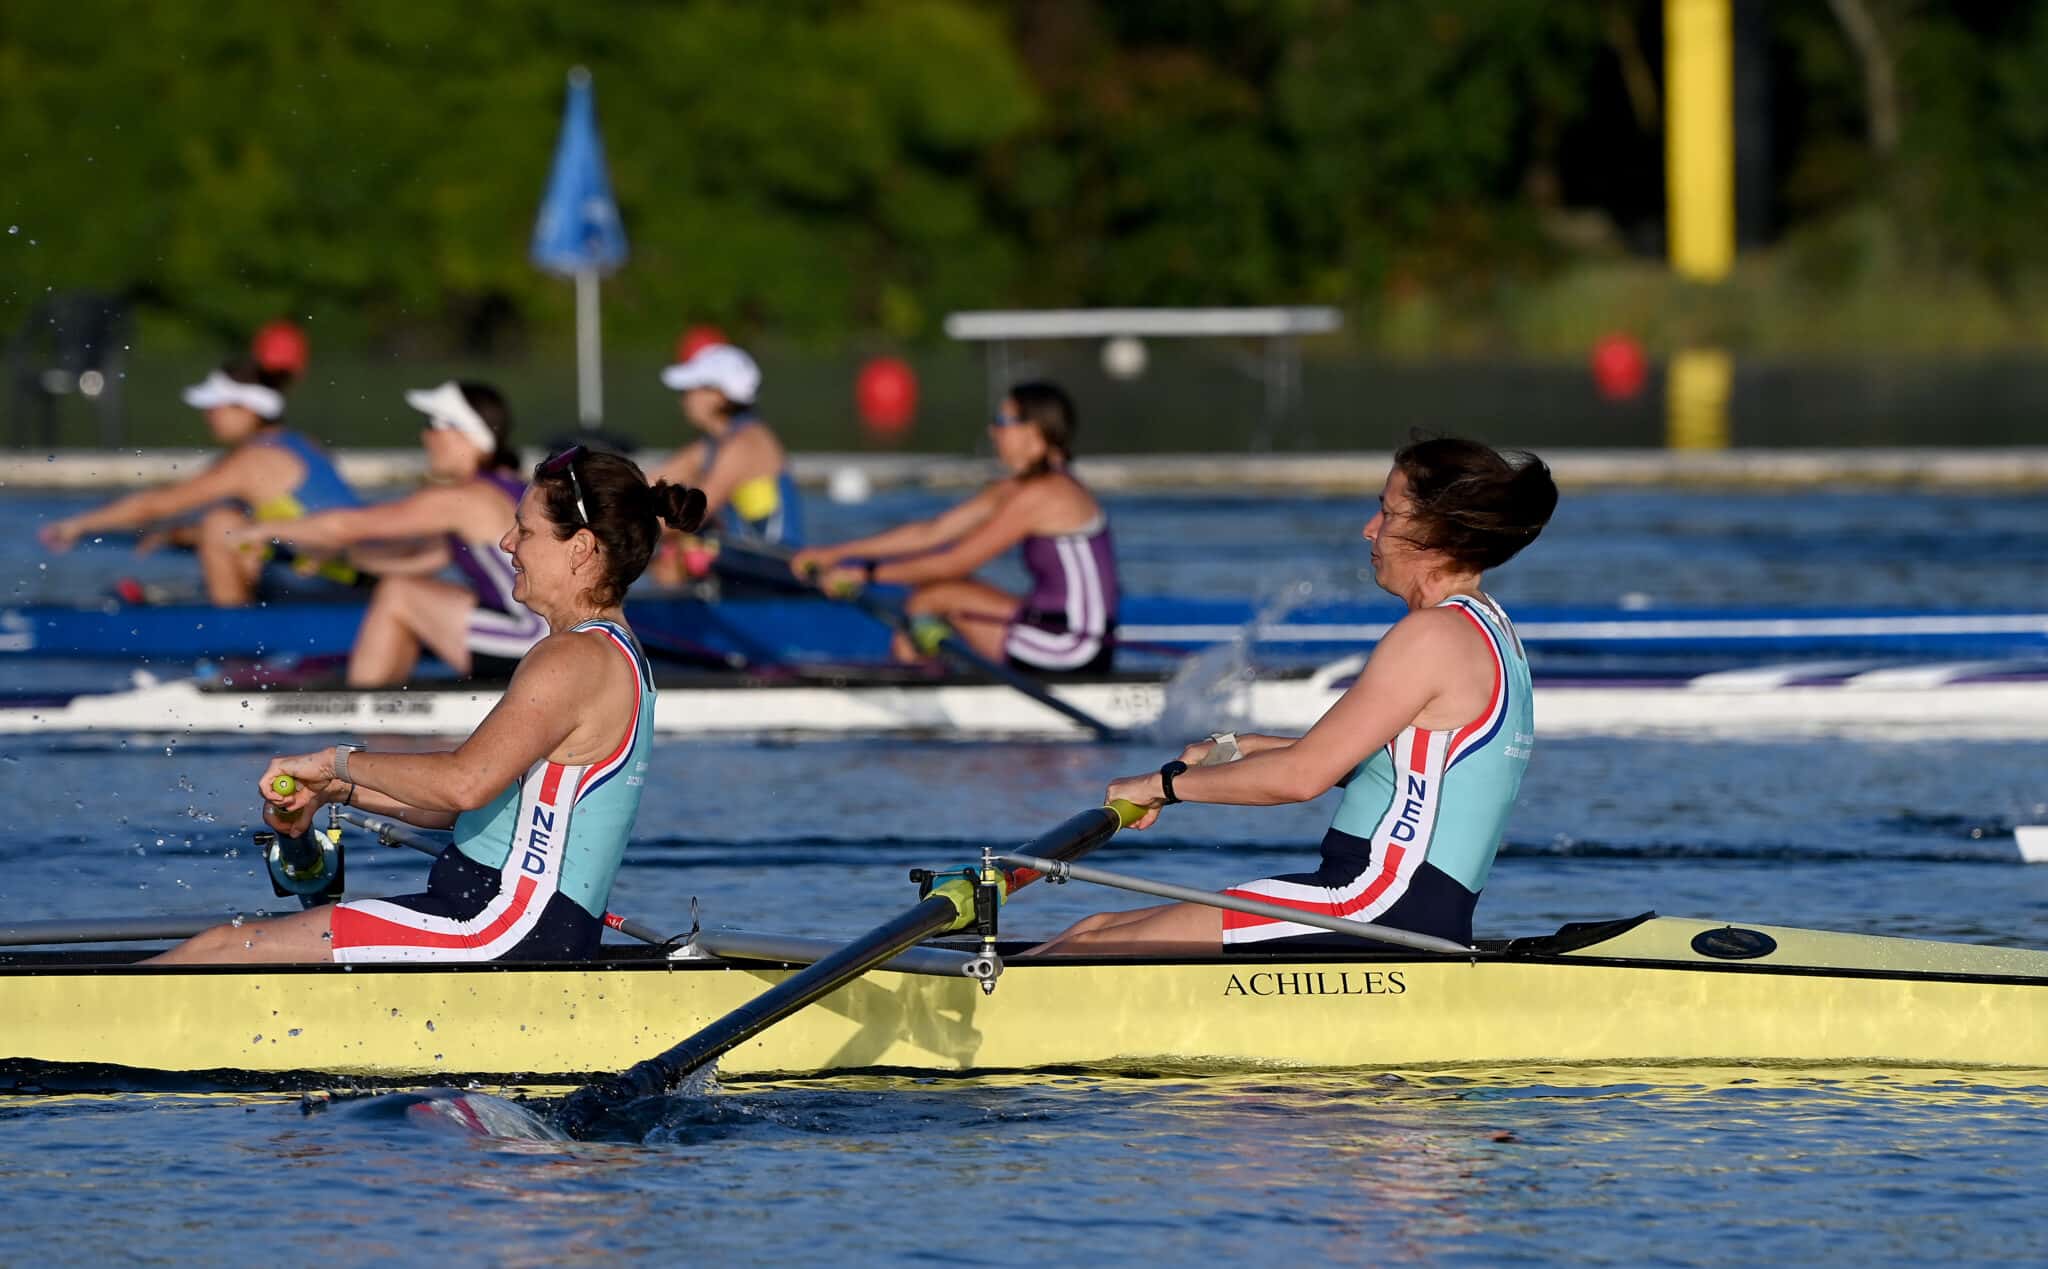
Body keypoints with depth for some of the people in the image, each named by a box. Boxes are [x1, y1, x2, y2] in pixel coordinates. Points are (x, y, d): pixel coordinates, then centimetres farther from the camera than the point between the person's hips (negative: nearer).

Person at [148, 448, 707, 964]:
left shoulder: (576, 659, -15)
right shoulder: (615, 656, 18)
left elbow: (466, 782, -29)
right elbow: (478, 803, 21)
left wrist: (340, 761, -15)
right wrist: (335, 790, 13)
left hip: (505, 932, -10)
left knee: (217, 950, -11)